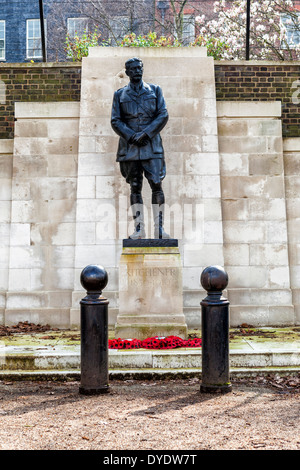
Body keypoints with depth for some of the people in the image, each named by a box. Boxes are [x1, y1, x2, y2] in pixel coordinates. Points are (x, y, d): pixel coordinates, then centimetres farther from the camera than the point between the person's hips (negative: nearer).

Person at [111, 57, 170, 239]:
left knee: (156, 185, -7)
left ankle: (159, 228, -4)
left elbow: (163, 115, 1)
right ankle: (139, 229, 7)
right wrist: (132, 137, -11)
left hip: (152, 146, -1)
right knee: (135, 188, 3)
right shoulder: (120, 94, 10)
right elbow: (115, 121, 4)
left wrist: (145, 134, -11)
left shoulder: (155, 90, 9)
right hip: (130, 147, 1)